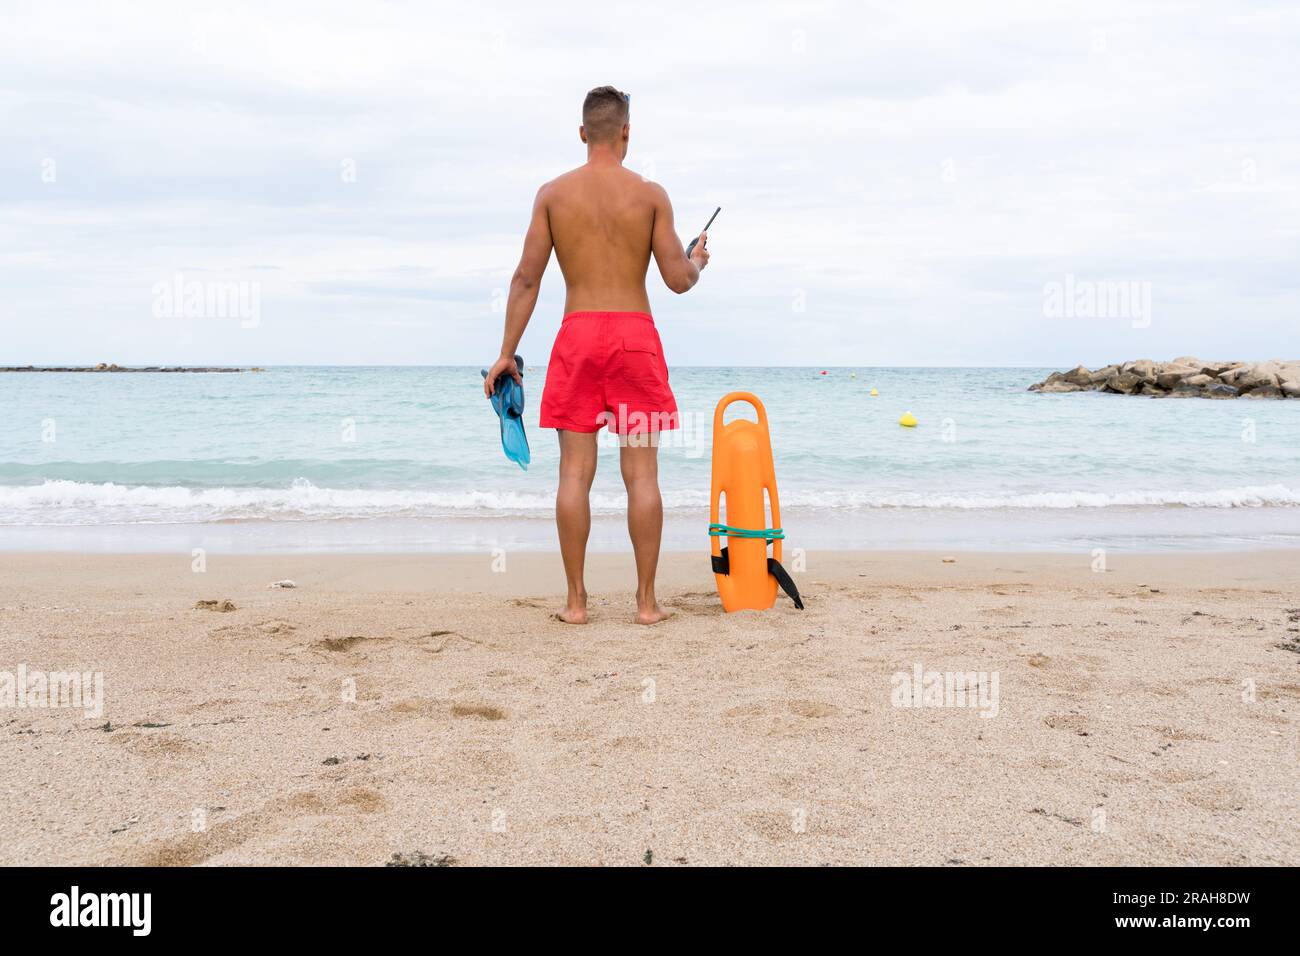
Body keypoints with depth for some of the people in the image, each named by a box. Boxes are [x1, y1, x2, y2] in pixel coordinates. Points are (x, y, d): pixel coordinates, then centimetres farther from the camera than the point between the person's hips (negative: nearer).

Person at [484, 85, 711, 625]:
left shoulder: (553, 193, 3)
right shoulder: (650, 194, 0)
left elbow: (526, 278, 0)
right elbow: (678, 280, -1)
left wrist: (507, 352, 5)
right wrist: (698, 261, 23)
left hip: (578, 336, 1)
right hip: (636, 335, -1)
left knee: (575, 472, 4)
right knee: (641, 473, 3)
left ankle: (576, 601, 6)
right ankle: (647, 601, 7)